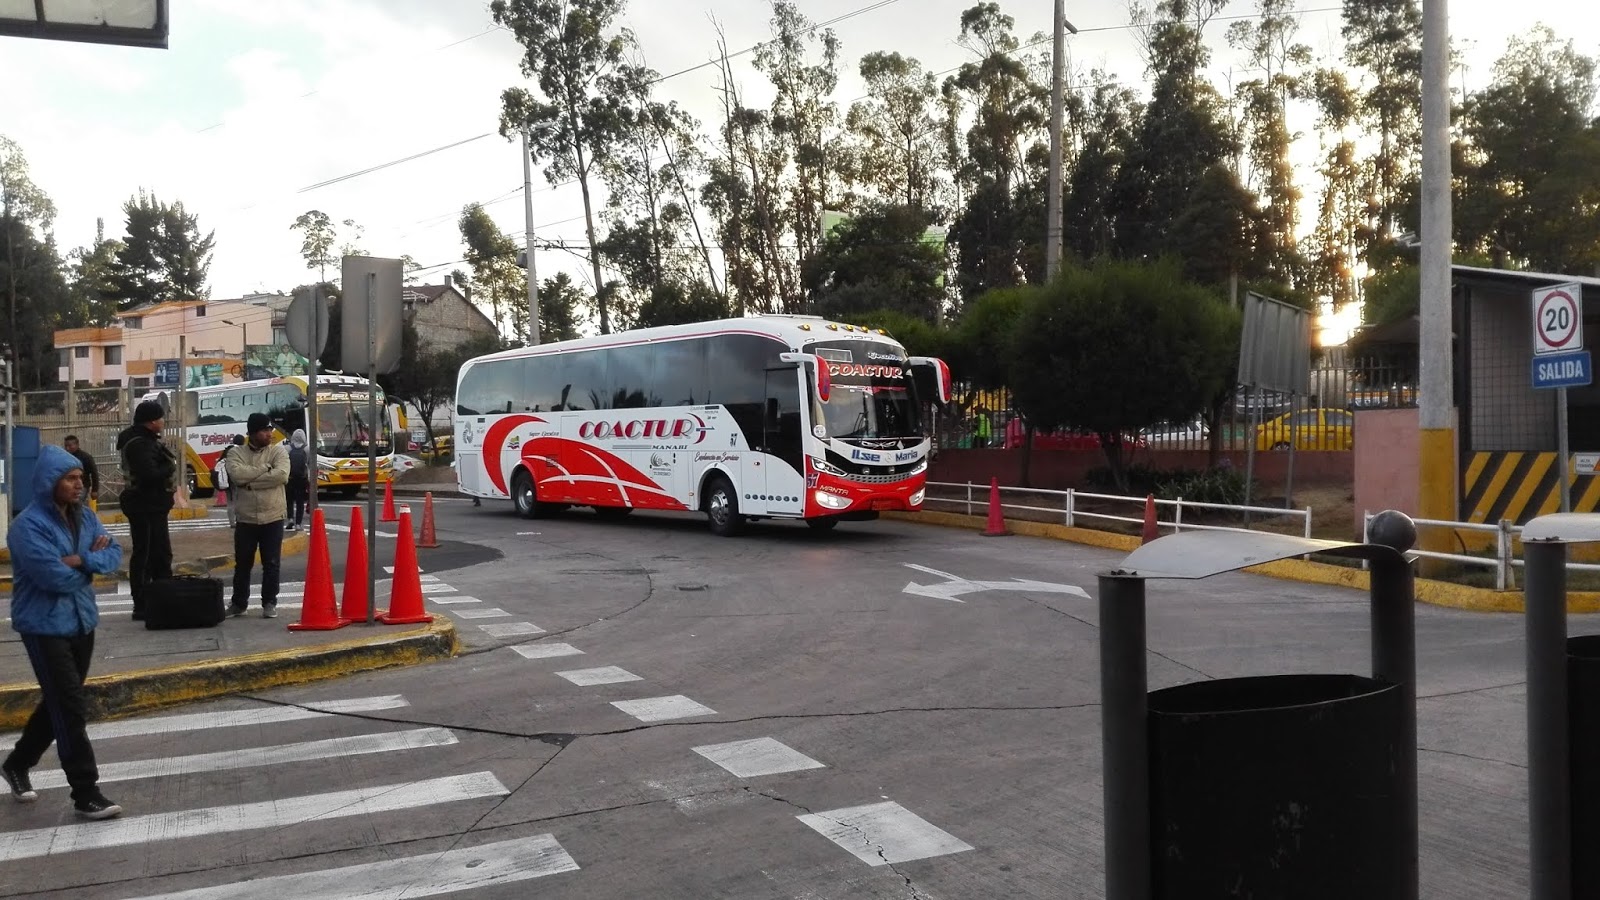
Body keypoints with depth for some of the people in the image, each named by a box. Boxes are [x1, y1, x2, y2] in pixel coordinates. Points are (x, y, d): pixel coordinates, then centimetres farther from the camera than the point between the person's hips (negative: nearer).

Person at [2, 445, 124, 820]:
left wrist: (81, 560, -19)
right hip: (45, 627, -8)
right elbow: (55, 577, -25)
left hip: (82, 622, 8)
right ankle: (86, 793, -1)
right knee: (71, 709, -7)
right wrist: (90, 562, -8)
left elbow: (113, 554, -2)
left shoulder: (84, 516, 5)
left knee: (59, 704, 19)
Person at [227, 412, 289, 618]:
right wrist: (265, 468, -15)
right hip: (245, 519, 1)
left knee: (271, 564, 3)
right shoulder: (236, 453, 1)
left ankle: (269, 603, 13)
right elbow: (237, 475, -19)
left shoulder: (278, 451, 0)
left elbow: (282, 475, -19)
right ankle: (239, 603, 24)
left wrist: (250, 481, -17)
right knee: (242, 564, 11)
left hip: (273, 518, -1)